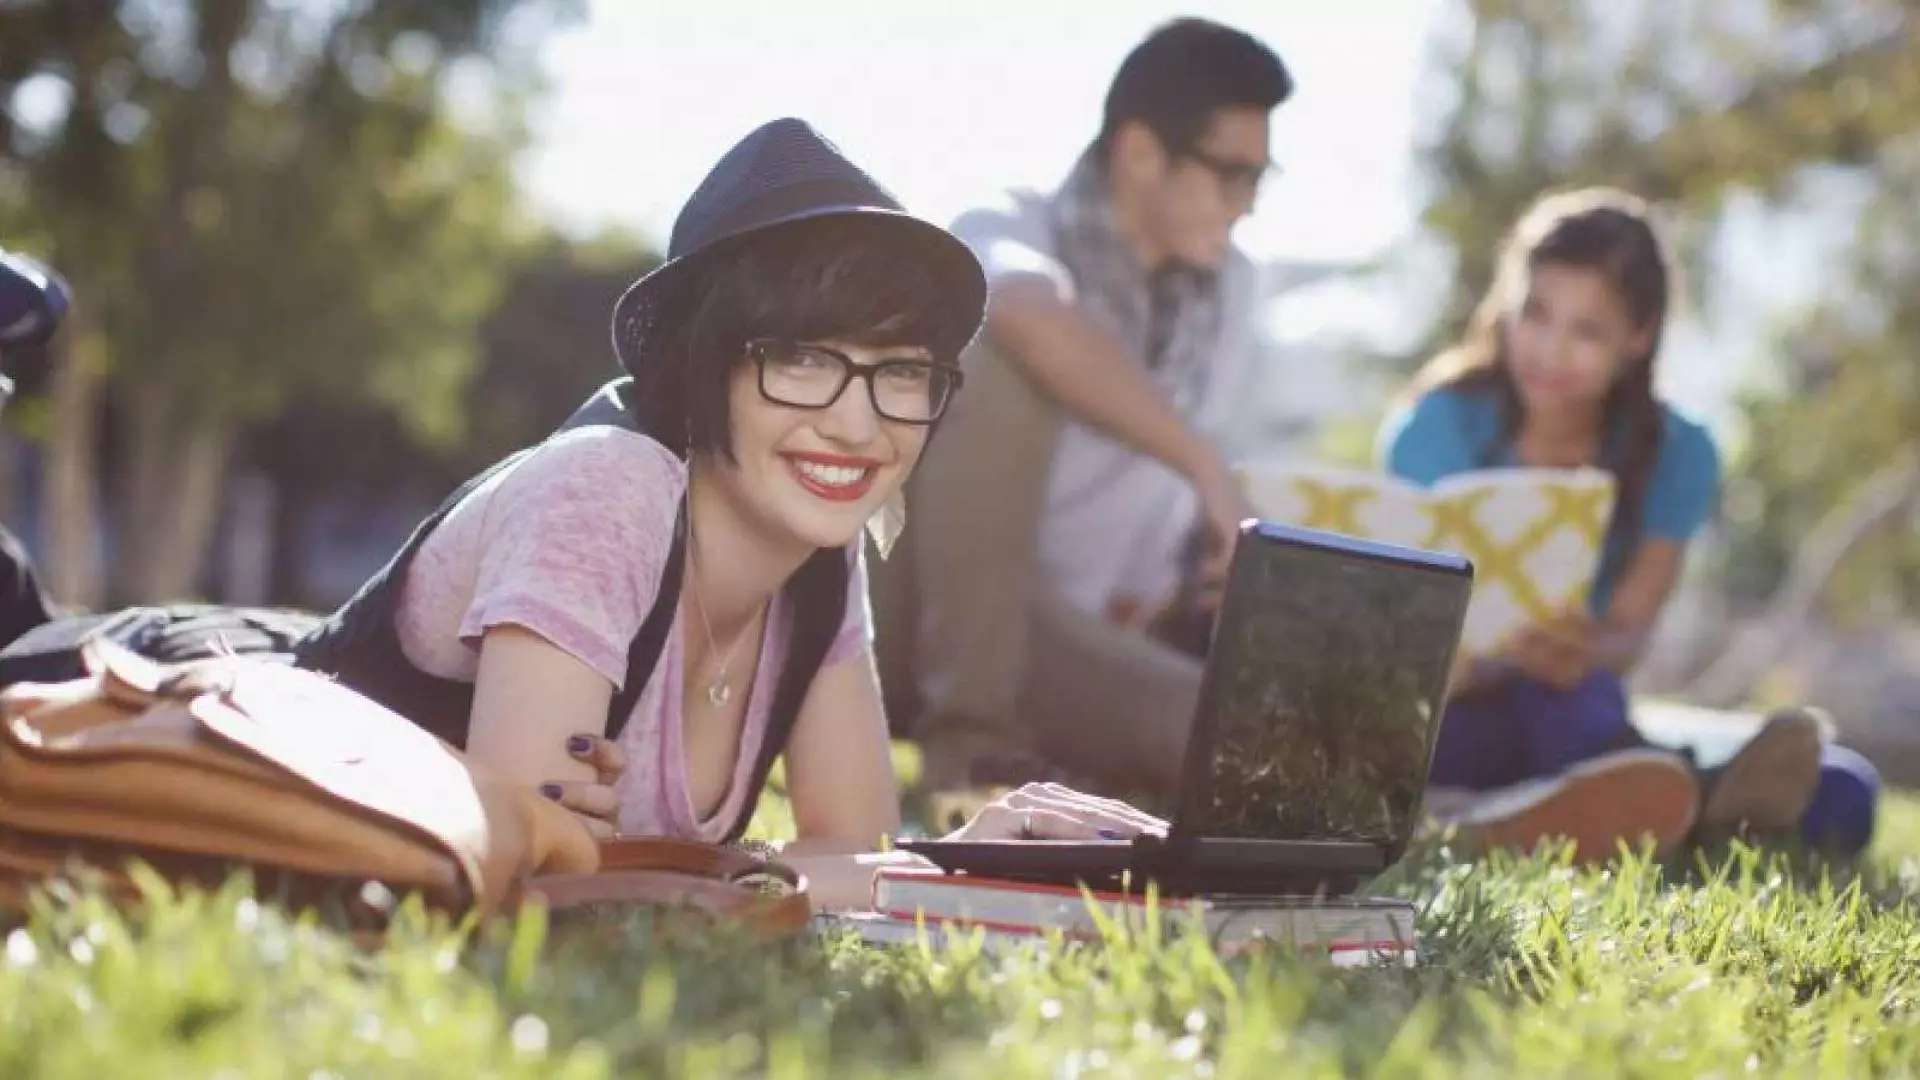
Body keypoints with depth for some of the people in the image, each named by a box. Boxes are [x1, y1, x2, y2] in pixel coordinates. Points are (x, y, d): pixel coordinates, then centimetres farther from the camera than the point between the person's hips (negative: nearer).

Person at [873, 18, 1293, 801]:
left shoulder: (1230, 289, 10)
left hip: (1065, 635, 5)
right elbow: (1031, 321, -36)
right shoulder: (1011, 232, -10)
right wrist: (1204, 466, -34)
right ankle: (970, 730, -27)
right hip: (909, 606, -5)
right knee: (1007, 360, -30)